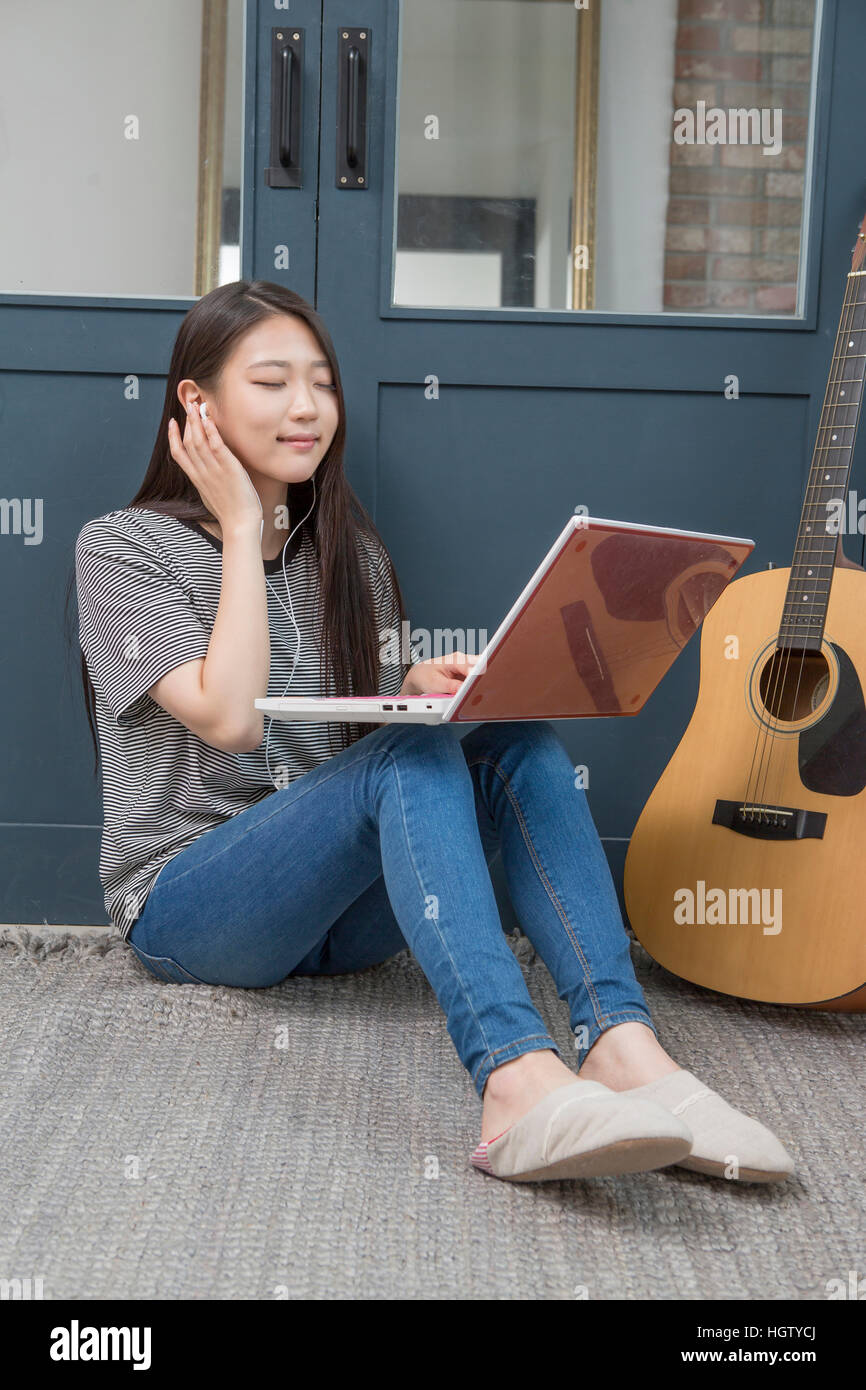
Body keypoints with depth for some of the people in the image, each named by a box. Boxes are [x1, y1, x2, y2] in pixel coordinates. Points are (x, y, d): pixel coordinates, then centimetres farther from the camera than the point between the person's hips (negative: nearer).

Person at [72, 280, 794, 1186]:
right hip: (184, 907, -5)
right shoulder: (122, 547, -3)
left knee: (520, 743, -21)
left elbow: (378, 726, 12)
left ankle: (623, 1050, -37)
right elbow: (231, 719, -18)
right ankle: (519, 1084, -50)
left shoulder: (351, 552, 14)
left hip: (341, 903, 5)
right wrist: (242, 528, -11)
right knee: (411, 757, -32)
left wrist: (419, 688, -10)